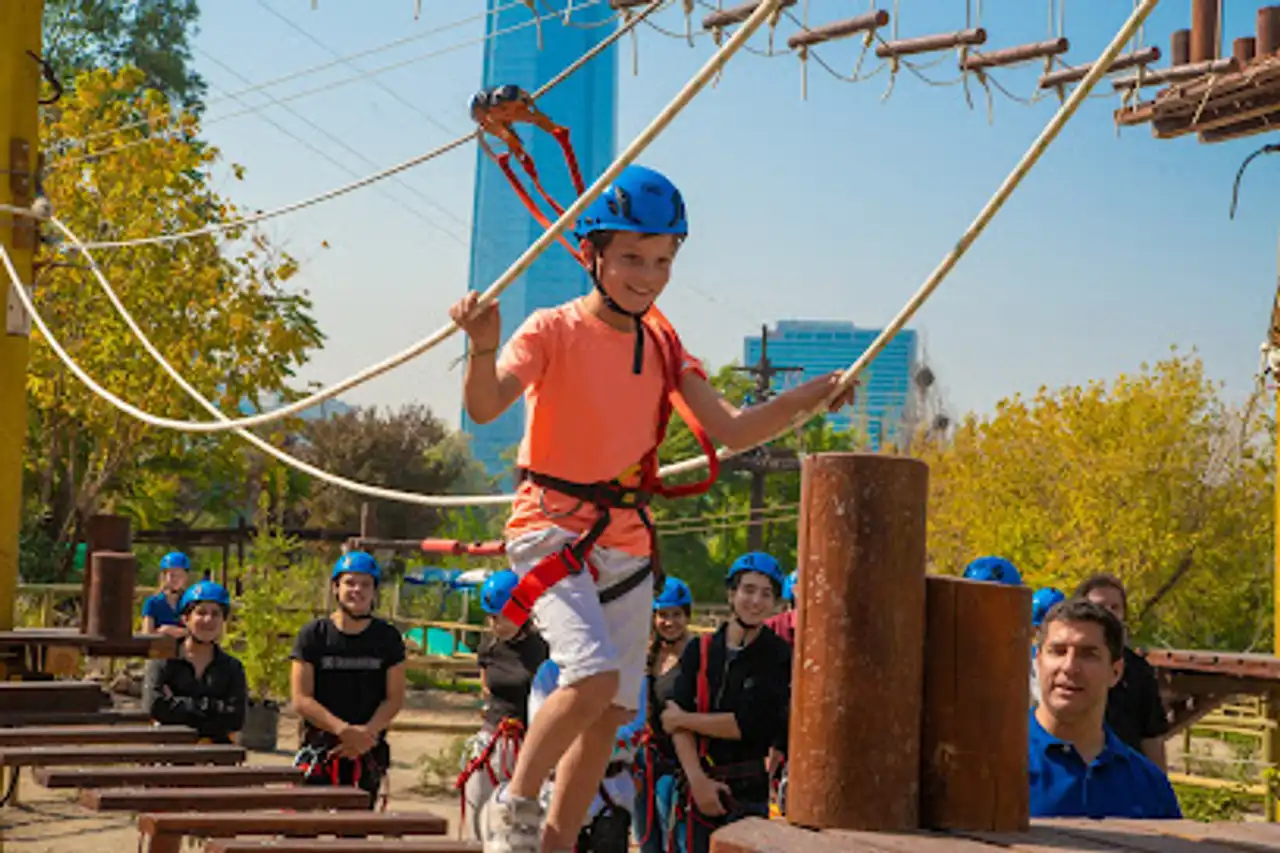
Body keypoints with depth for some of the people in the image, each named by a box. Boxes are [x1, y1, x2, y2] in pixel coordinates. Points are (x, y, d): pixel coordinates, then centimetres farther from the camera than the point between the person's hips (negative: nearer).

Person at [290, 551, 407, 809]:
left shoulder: (387, 637, 6)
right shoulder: (313, 634, 1)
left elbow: (395, 698, 4)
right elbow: (301, 699, -5)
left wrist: (366, 733, -14)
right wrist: (344, 730, -17)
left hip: (368, 750, 2)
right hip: (319, 749, -2)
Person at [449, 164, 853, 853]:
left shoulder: (662, 347, 8)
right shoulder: (554, 331, -10)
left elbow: (731, 430, 6)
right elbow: (485, 406, -26)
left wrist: (808, 399, -7)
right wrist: (483, 348, -47)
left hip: (627, 540, 6)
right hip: (551, 527, -6)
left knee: (611, 713, 7)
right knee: (595, 677, -23)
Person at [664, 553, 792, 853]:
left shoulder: (779, 657, -1)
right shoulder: (699, 651, 8)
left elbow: (752, 725, -10)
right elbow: (678, 723, 1)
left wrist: (682, 718, -2)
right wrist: (697, 780, -13)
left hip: (749, 794, -3)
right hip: (696, 786, 3)